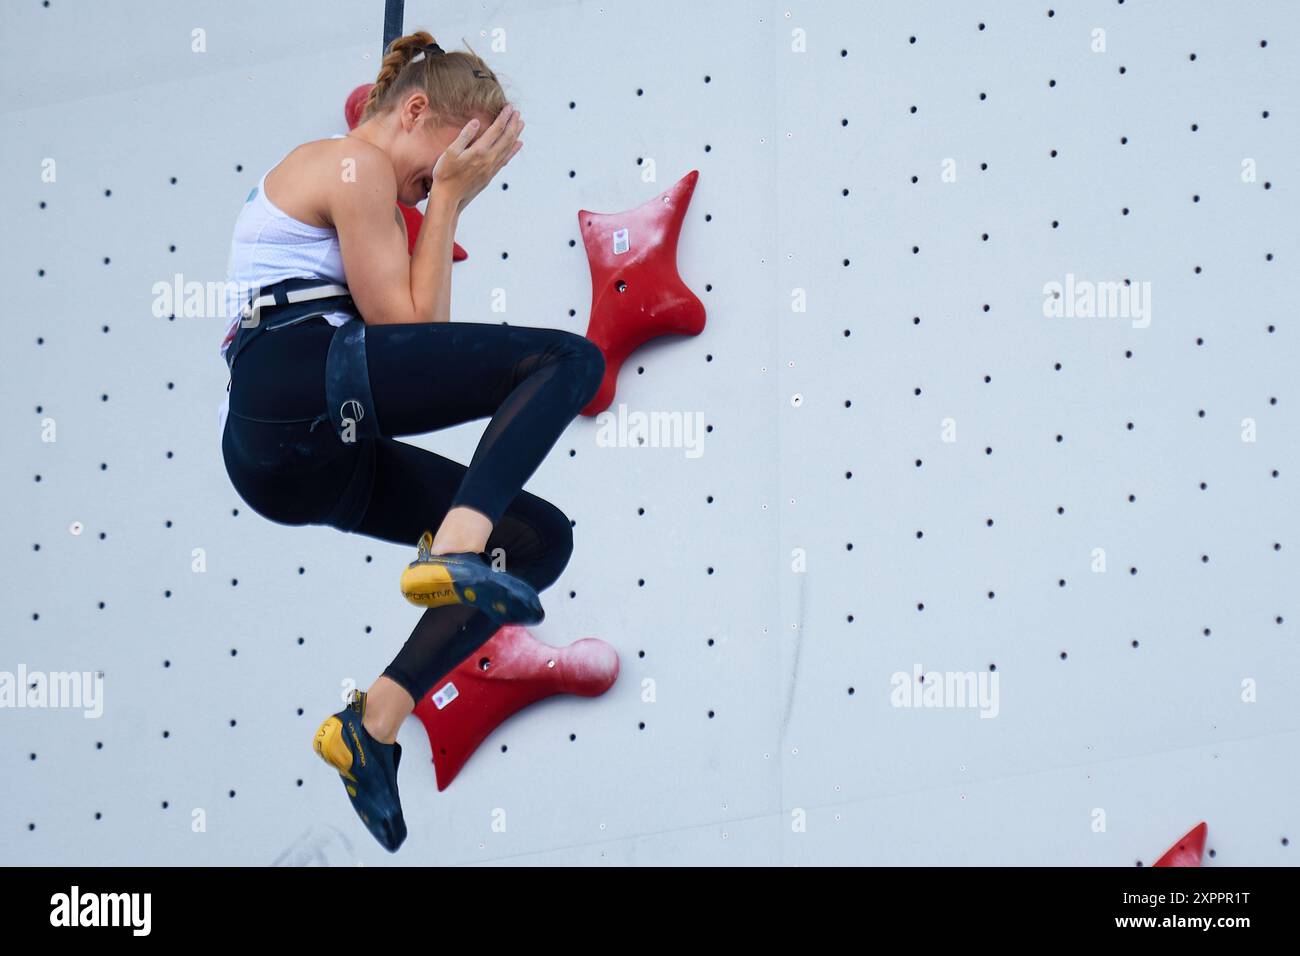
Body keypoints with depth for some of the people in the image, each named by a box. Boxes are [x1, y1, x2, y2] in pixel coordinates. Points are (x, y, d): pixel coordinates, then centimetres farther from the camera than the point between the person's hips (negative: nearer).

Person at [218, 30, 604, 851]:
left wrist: (447, 207, 21)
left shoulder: (352, 180, 31)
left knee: (540, 539, 7)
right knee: (571, 360, -15)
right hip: (299, 377, -10)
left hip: (293, 456, 10)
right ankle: (455, 553, -34)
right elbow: (410, 327, -3)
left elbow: (419, 331, 25)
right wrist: (448, 196, 4)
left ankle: (375, 723, -1)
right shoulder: (355, 164, 2)